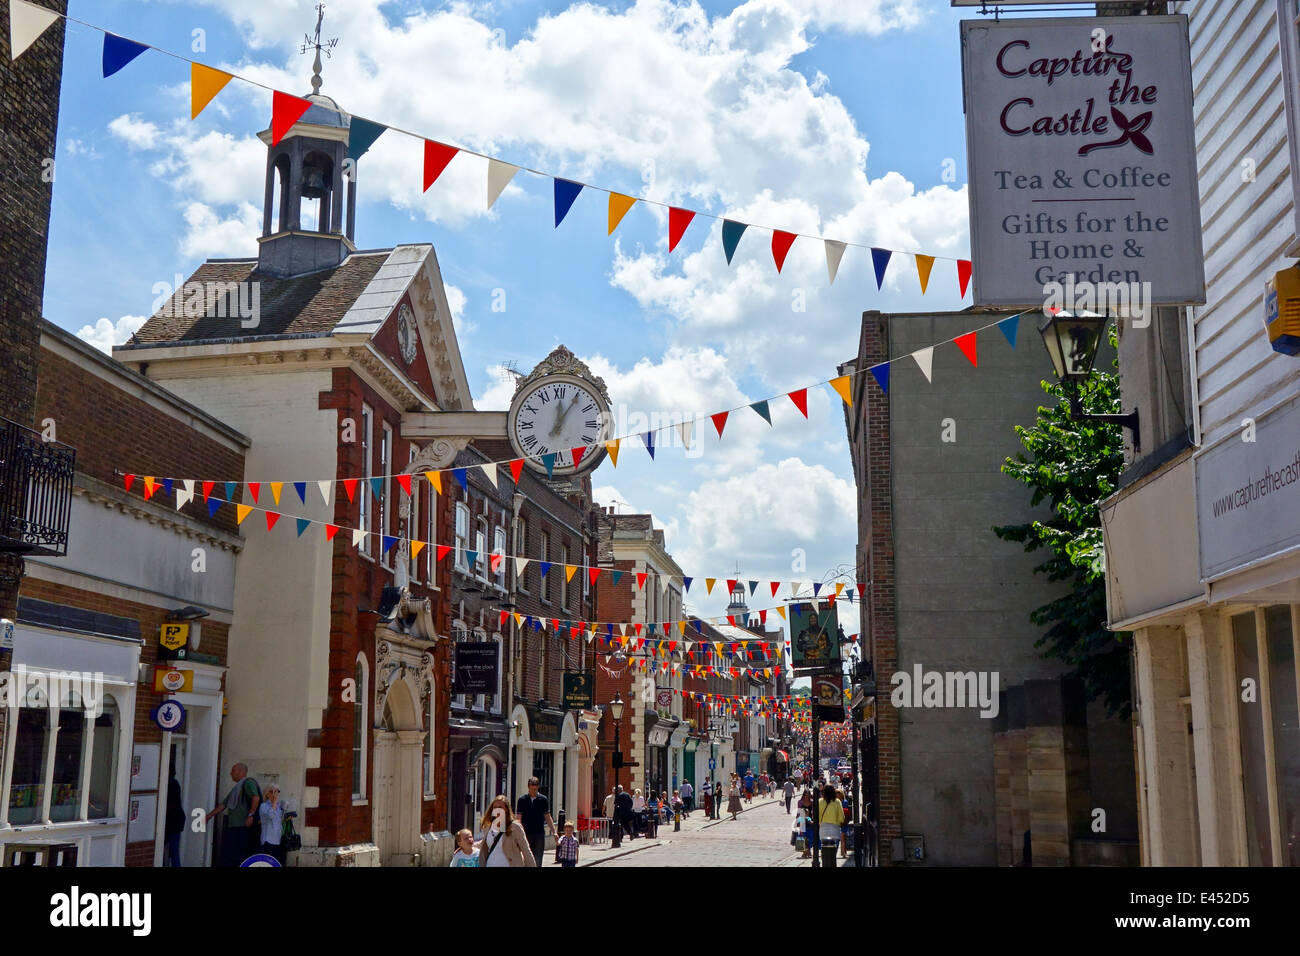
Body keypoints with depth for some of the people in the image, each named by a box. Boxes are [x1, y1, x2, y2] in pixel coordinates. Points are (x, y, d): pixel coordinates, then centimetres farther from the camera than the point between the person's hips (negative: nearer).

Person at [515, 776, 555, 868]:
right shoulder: (522, 800, 1)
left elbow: (547, 817, 9)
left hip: (539, 834, 0)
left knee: (537, 861, -3)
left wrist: (554, 831, 2)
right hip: (526, 834, 0)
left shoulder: (543, 799, 4)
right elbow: (518, 818, -1)